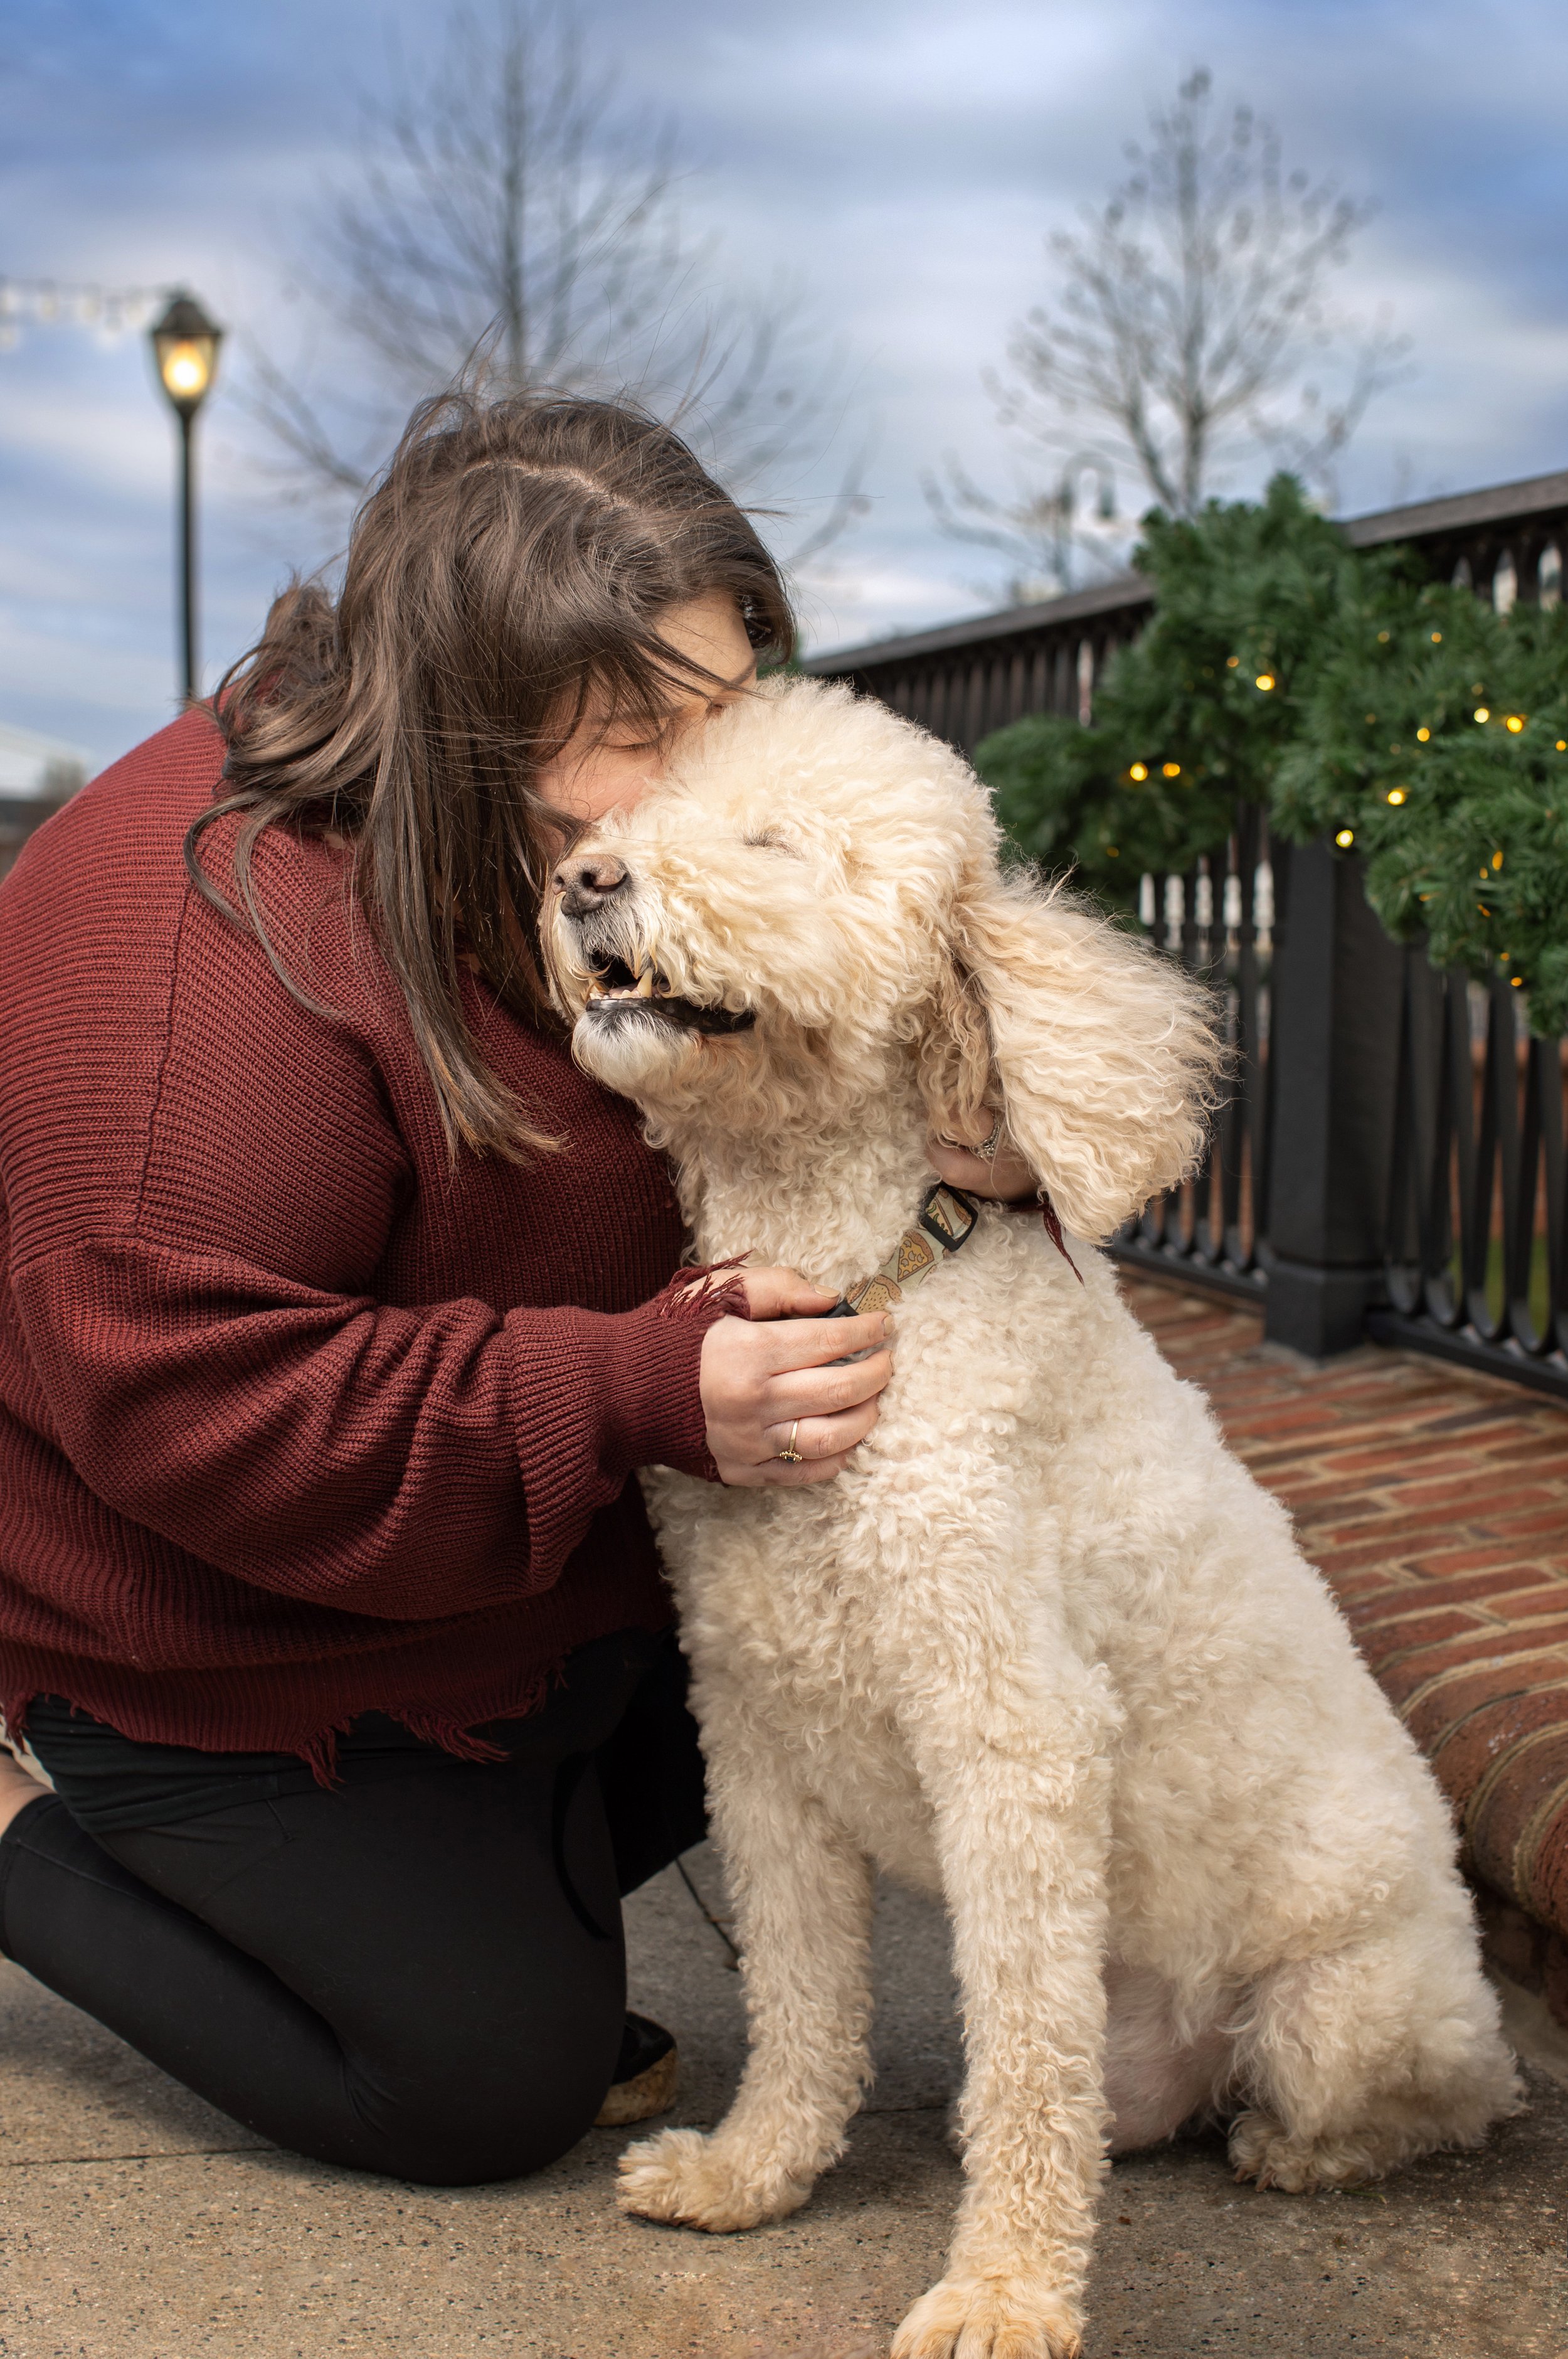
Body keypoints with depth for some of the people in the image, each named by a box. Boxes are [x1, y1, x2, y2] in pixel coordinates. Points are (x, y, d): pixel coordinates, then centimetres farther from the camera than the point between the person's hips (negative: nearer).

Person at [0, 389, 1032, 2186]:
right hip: (240, 1652, -8)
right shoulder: (225, 929, -32)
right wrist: (640, 1393, -39)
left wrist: (944, 1127, -21)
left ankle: (499, 1907, 21)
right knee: (491, 2089, 1)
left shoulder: (633, 868, -5)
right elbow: (182, 1396, -35)